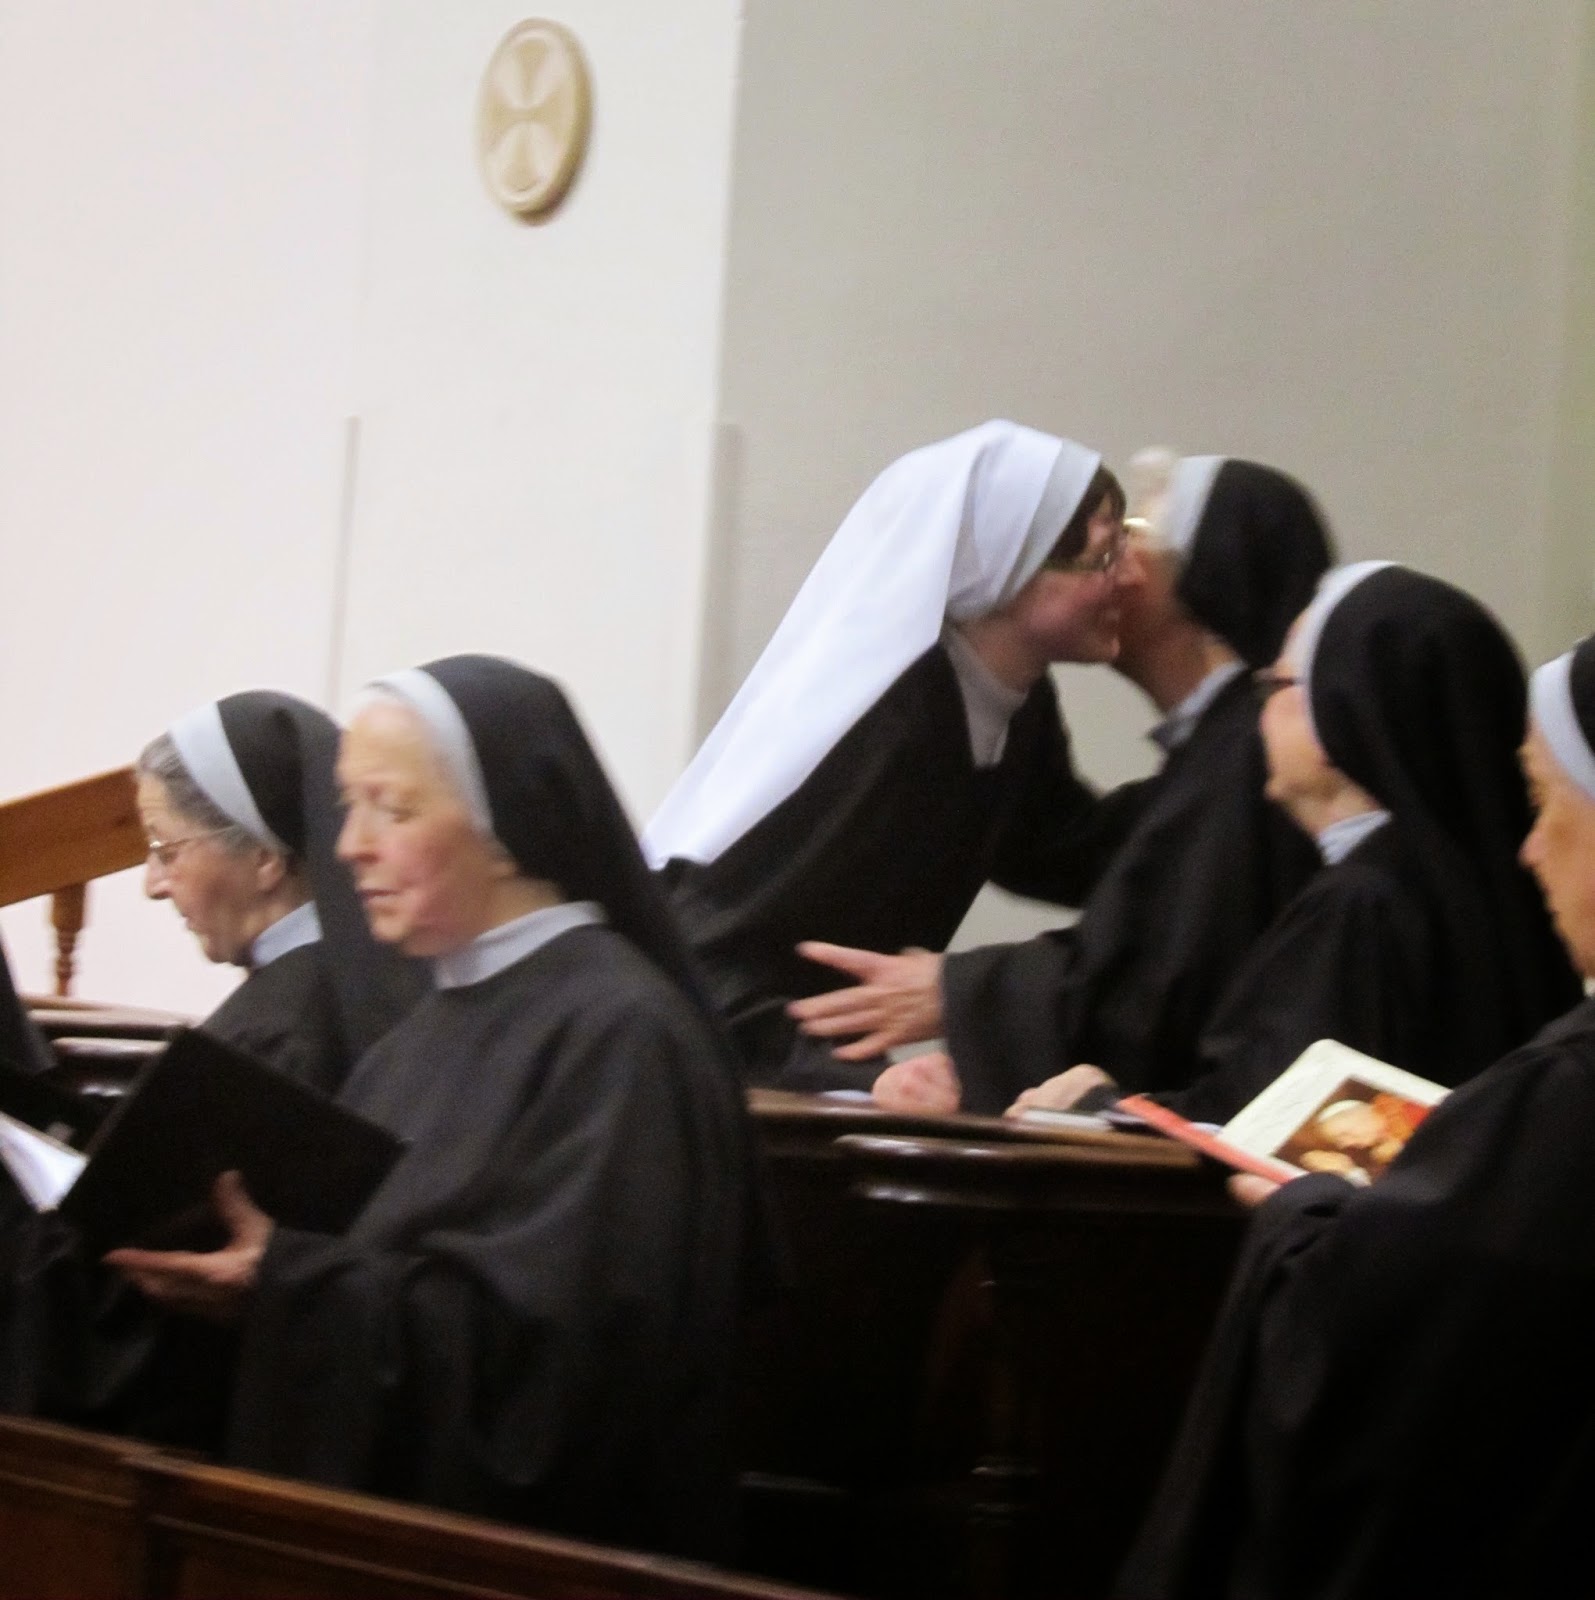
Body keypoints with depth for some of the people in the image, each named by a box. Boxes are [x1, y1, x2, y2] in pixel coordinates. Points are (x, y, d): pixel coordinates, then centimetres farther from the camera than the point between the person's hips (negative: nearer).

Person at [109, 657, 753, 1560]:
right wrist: (249, 1267, -1)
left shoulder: (616, 1034, -10)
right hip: (379, 1512, 8)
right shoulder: (451, 1017, 16)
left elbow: (548, 1341, -18)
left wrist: (293, 1279, -21)